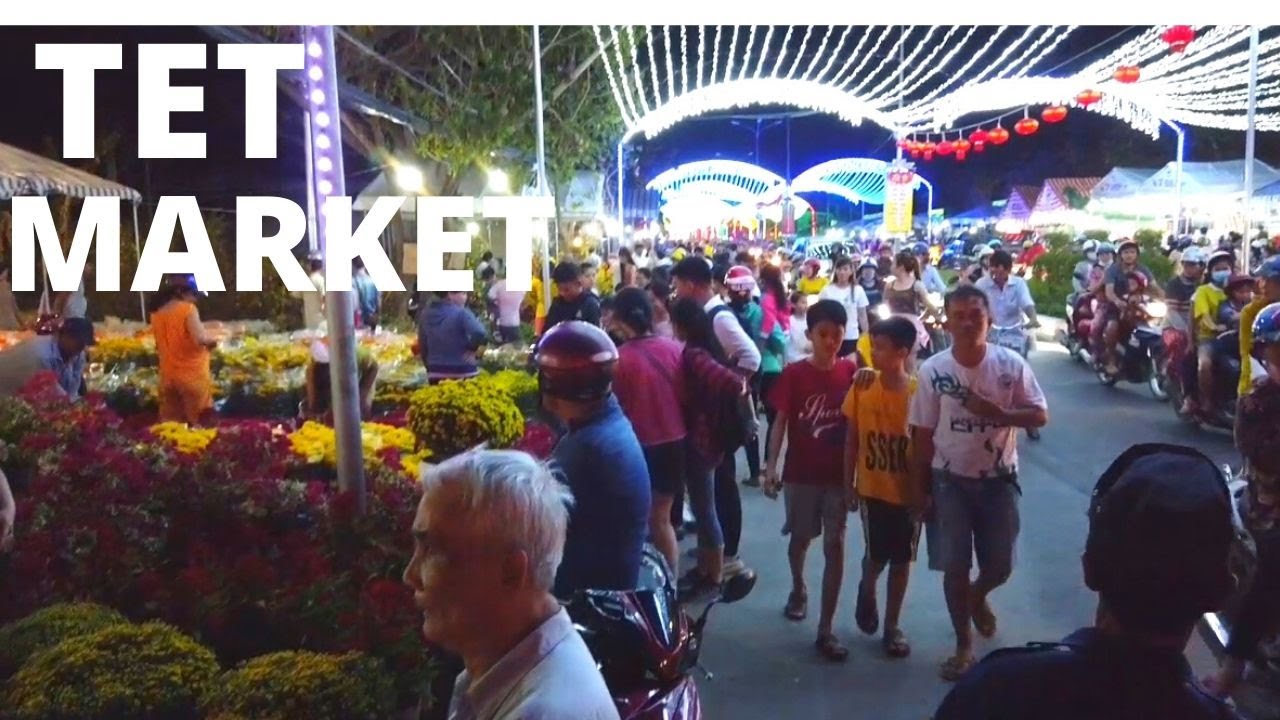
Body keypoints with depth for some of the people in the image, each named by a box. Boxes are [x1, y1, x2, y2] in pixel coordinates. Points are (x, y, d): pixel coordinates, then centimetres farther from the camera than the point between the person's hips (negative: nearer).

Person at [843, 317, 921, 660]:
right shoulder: (861, 388, -7)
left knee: (901, 561, 10)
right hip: (872, 488, 0)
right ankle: (867, 593, 37)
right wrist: (849, 485, 0)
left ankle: (892, 626, 26)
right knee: (876, 556, 3)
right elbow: (851, 439, 0)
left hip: (908, 492, 0)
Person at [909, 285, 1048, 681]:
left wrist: (997, 412, -23)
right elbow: (923, 434, -4)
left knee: (1000, 566, 10)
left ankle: (978, 596, 47)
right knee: (955, 566, 3)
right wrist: (921, 488, -3)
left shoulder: (1011, 364, -9)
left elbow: (1040, 415, -4)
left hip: (999, 479, 1)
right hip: (950, 479, -1)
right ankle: (964, 644, 22)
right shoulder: (932, 370, -10)